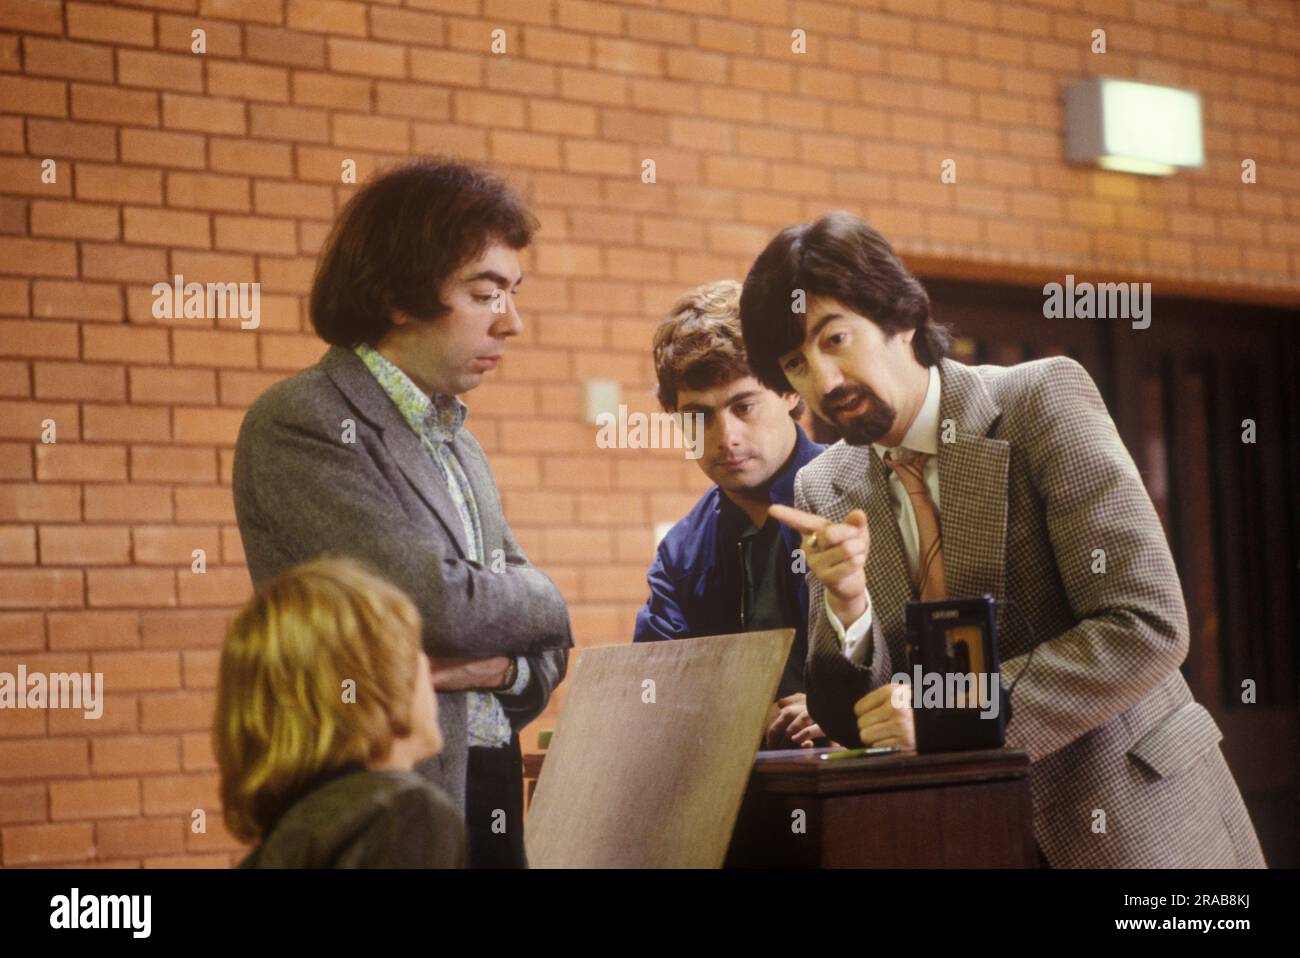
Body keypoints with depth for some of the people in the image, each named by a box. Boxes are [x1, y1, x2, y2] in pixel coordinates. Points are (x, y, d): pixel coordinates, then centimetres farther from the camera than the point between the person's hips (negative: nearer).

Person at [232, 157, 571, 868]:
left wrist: (506, 666, -7)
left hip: (492, 802, 7)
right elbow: (437, 606, -21)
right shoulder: (300, 424, -11)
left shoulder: (457, 445, 15)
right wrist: (540, 599, -1)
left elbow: (547, 646, 16)